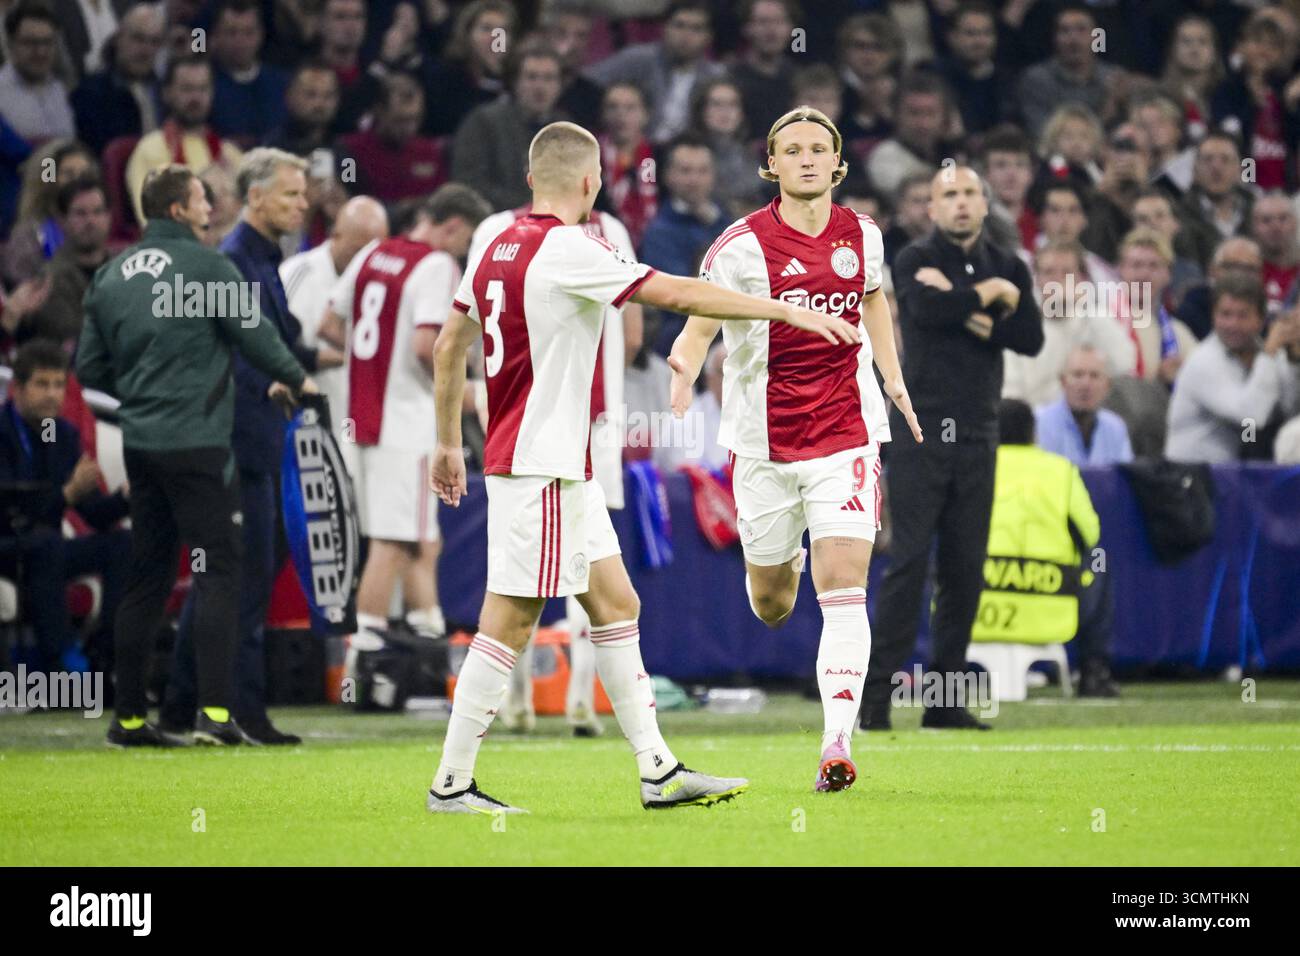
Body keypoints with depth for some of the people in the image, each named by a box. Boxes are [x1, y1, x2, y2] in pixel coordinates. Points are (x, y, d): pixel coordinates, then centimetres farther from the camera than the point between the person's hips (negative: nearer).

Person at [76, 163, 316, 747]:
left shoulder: (111, 276, 10)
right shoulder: (206, 266, -9)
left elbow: (89, 367, 12)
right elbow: (254, 336, -5)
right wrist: (296, 380, 13)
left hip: (139, 445, 6)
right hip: (196, 443, -6)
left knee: (145, 578, 12)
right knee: (217, 573, -4)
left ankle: (129, 716, 14)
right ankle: (214, 710, -13)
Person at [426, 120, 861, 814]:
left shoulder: (497, 248, 10)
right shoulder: (567, 249, -16)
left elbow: (448, 347, 18)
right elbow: (679, 295, -18)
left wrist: (450, 441, 27)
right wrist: (786, 310, -11)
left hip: (564, 468, 10)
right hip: (539, 468, -10)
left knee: (615, 604, 11)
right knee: (509, 624, -5)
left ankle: (658, 771, 12)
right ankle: (451, 784, -1)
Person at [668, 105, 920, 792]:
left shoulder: (861, 235, 2)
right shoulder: (744, 244, -11)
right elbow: (699, 325, -12)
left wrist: (893, 379, 19)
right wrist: (683, 374, -34)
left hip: (845, 436, 1)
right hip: (765, 444, -1)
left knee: (843, 591, -14)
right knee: (770, 605, 13)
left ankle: (836, 743, -18)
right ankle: (785, 564, 52)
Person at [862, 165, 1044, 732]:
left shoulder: (1008, 268, 13)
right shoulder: (915, 261, 0)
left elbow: (1031, 338, -1)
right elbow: (927, 307, -23)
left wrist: (965, 309, -12)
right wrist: (991, 295, -10)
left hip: (977, 439, 5)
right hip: (921, 433, -5)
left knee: (966, 570, 4)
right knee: (908, 562, -10)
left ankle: (944, 700, 9)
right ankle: (875, 698, -9)